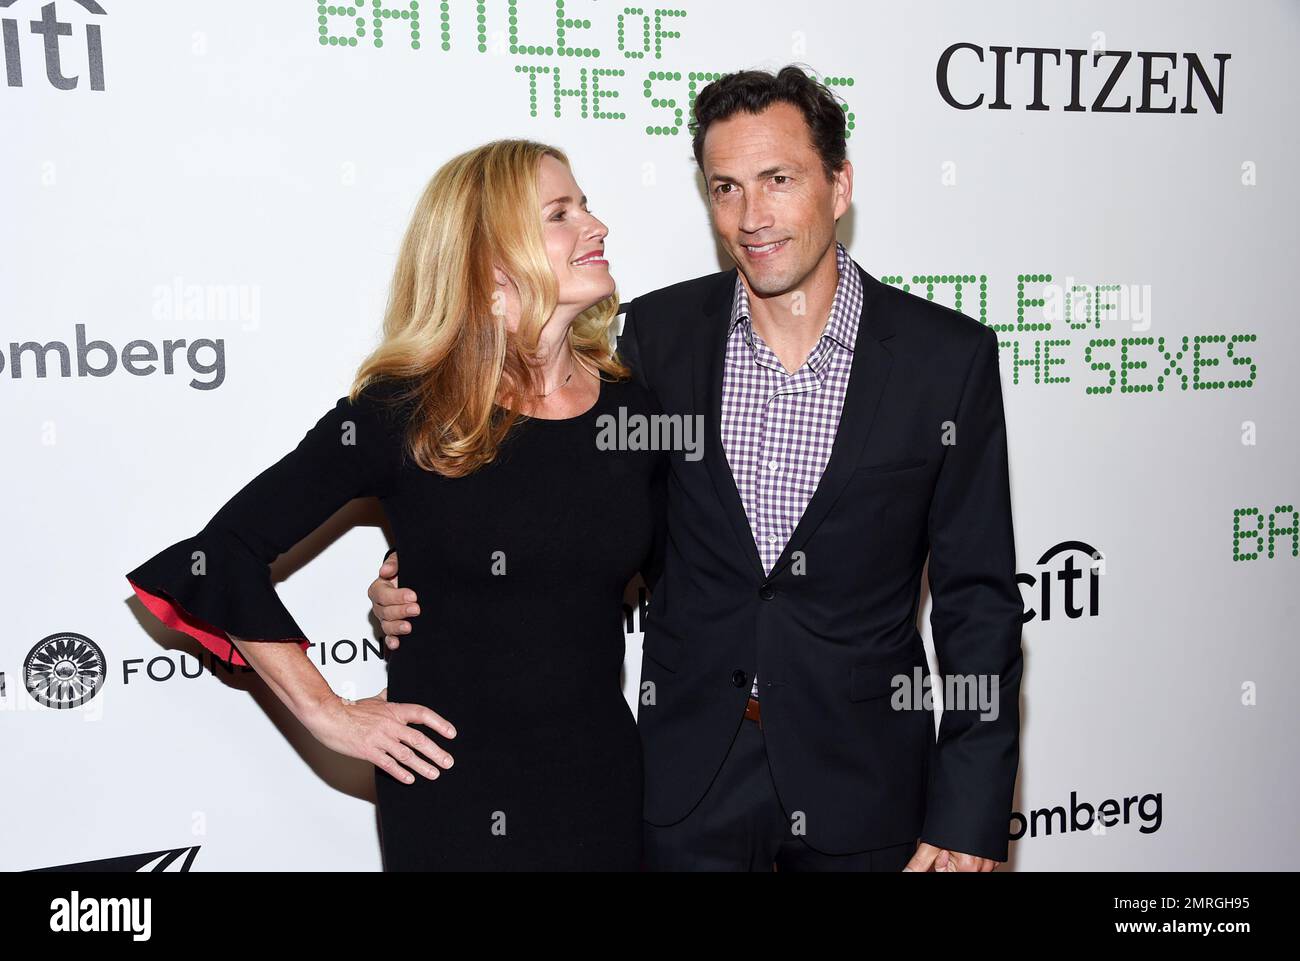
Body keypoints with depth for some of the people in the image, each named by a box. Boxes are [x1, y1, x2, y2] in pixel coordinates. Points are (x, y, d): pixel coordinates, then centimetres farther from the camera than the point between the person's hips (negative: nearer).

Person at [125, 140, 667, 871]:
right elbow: (225, 554, -9)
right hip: (453, 790, -3)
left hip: (604, 779, 4)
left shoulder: (630, 408, -2)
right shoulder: (404, 413, -13)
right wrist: (326, 713, -9)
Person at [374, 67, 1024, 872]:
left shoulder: (951, 356, -9)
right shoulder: (660, 333, -3)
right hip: (691, 781, 2)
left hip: (861, 785, -1)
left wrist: (970, 818, -8)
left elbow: (978, 602, -6)